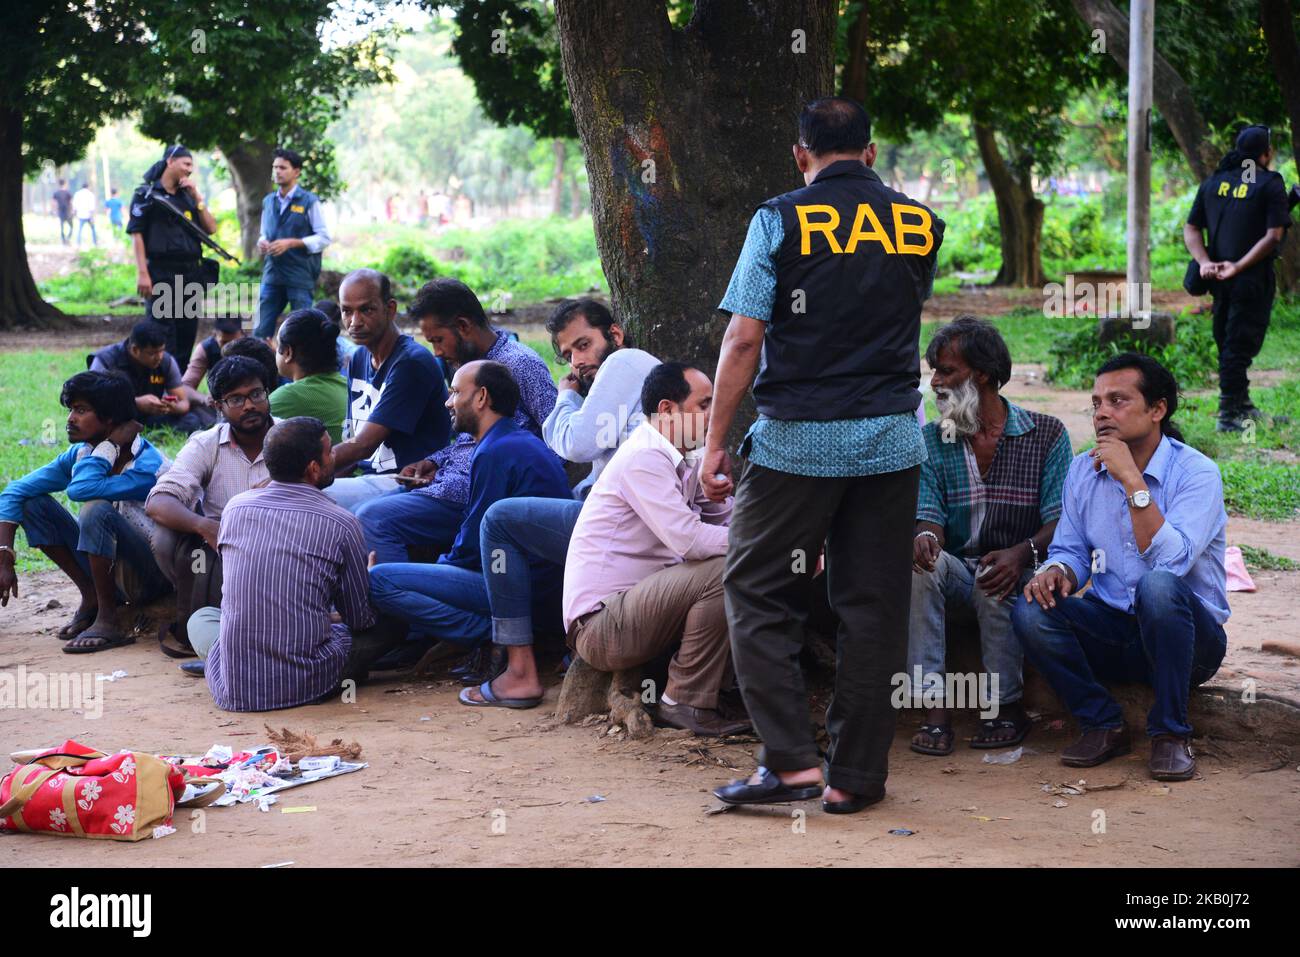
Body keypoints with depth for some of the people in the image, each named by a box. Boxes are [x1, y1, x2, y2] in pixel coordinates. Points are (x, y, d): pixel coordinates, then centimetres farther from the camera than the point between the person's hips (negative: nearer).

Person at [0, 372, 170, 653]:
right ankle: (91, 598, 1)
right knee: (35, 503, -5)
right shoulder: (80, 455, -2)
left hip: (152, 577, -7)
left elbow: (81, 489, -38)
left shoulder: (150, 466, -24)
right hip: (107, 567, 7)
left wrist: (111, 443, -24)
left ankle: (108, 620, -20)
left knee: (98, 509, -33)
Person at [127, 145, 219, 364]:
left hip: (192, 272, 6)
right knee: (163, 334, -9)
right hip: (162, 273, -6)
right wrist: (142, 273, -15)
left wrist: (197, 197, 1)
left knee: (187, 334, 8)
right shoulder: (147, 194, 0)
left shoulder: (188, 196, 17)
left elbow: (211, 228, 11)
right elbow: (136, 234, -6)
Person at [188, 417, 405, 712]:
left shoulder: (235, 508, 4)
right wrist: (370, 576, 28)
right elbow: (359, 620, 4)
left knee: (201, 617, 33)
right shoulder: (341, 524, -6)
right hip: (308, 686, -2)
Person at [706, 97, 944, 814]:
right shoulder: (921, 225, 6)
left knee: (757, 592, 7)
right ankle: (854, 776, 11)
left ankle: (791, 761, -2)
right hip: (891, 442, 3)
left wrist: (715, 443, -3)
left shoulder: (781, 220, -5)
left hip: (796, 441, -3)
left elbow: (744, 339, -9)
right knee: (872, 606, 8)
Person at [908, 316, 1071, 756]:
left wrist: (1021, 553, -29)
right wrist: (925, 537, -27)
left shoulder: (1046, 434, 0)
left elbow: (1060, 522, -8)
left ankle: (1008, 706, -17)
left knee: (994, 582, -36)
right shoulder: (931, 440, 9)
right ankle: (934, 707, -32)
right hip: (958, 568, 3)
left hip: (1021, 572, -3)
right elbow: (929, 516, -1)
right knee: (918, 564, -30)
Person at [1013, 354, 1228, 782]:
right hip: (1111, 631, 4)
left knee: (1158, 586, -37)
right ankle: (1103, 725, -4)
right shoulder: (1084, 470, 5)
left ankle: (1170, 734, -20)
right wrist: (1057, 571, -15)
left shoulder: (1196, 473, -13)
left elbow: (1171, 561, -28)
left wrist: (1132, 480, -29)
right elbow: (1071, 550, 10)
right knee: (1031, 612, -22)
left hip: (1190, 637, -4)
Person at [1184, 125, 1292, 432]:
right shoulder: (1270, 184, -8)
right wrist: (1238, 267, -18)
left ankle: (1242, 405, 30)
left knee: (1228, 343, 17)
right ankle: (1230, 415, 0)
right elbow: (1273, 236, -17)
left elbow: (1191, 229, 5)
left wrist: (1205, 262, -6)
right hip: (1253, 279, -6)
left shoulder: (1213, 181, 10)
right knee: (1239, 346, -2)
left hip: (1219, 278, 6)